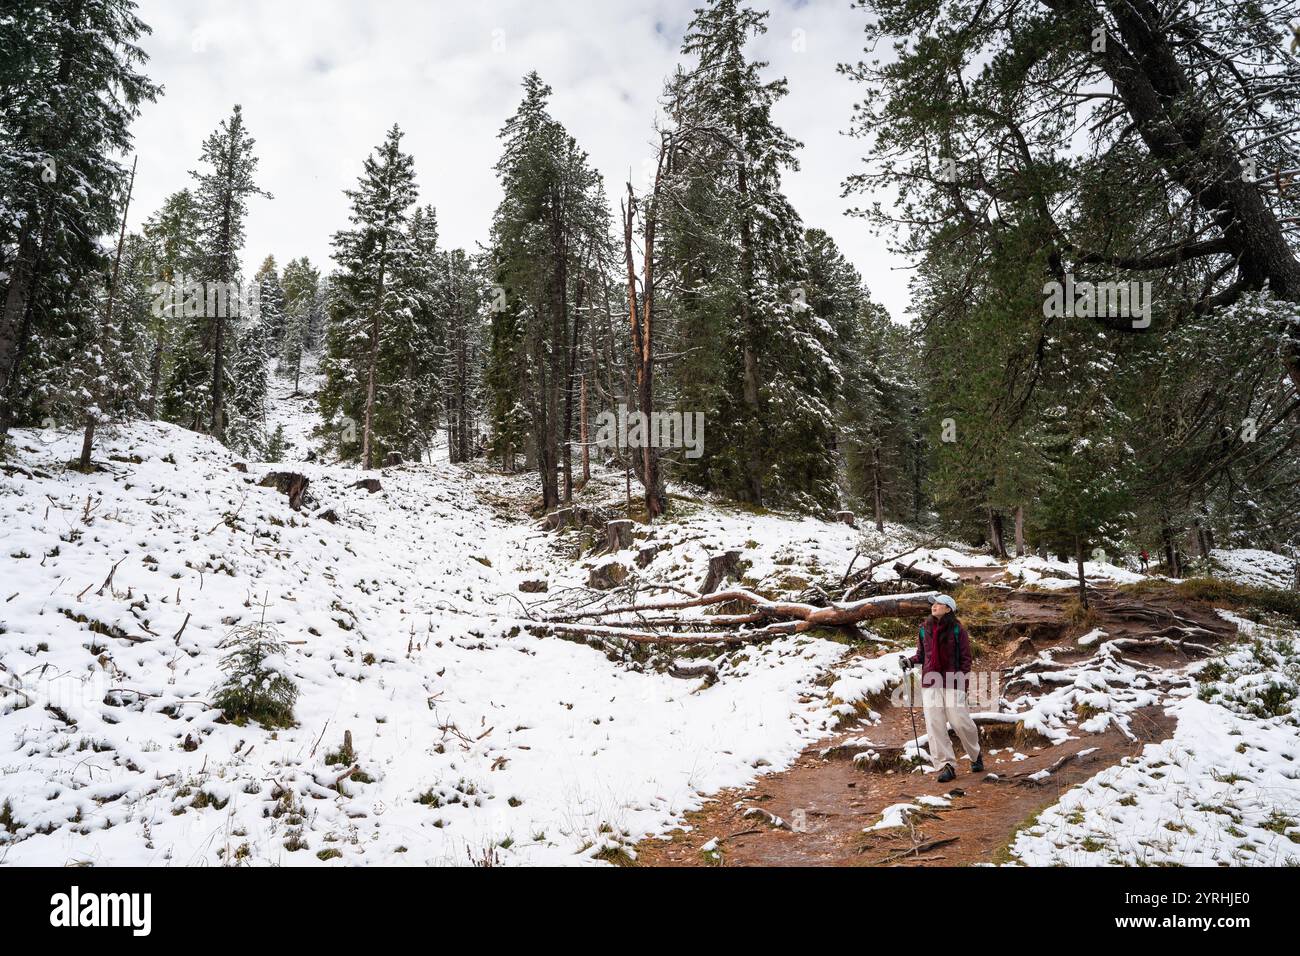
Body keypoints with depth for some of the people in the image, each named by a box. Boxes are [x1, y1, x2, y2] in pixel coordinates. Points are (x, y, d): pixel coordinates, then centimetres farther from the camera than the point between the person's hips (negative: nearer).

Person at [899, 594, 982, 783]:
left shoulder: (957, 630, -1)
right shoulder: (924, 629, 9)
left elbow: (965, 658, 0)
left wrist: (963, 680, -8)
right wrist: (910, 661, -1)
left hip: (952, 682, -3)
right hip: (930, 682, 4)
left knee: (959, 721, -3)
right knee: (934, 724, -4)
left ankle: (976, 755, 26)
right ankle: (947, 766, 2)